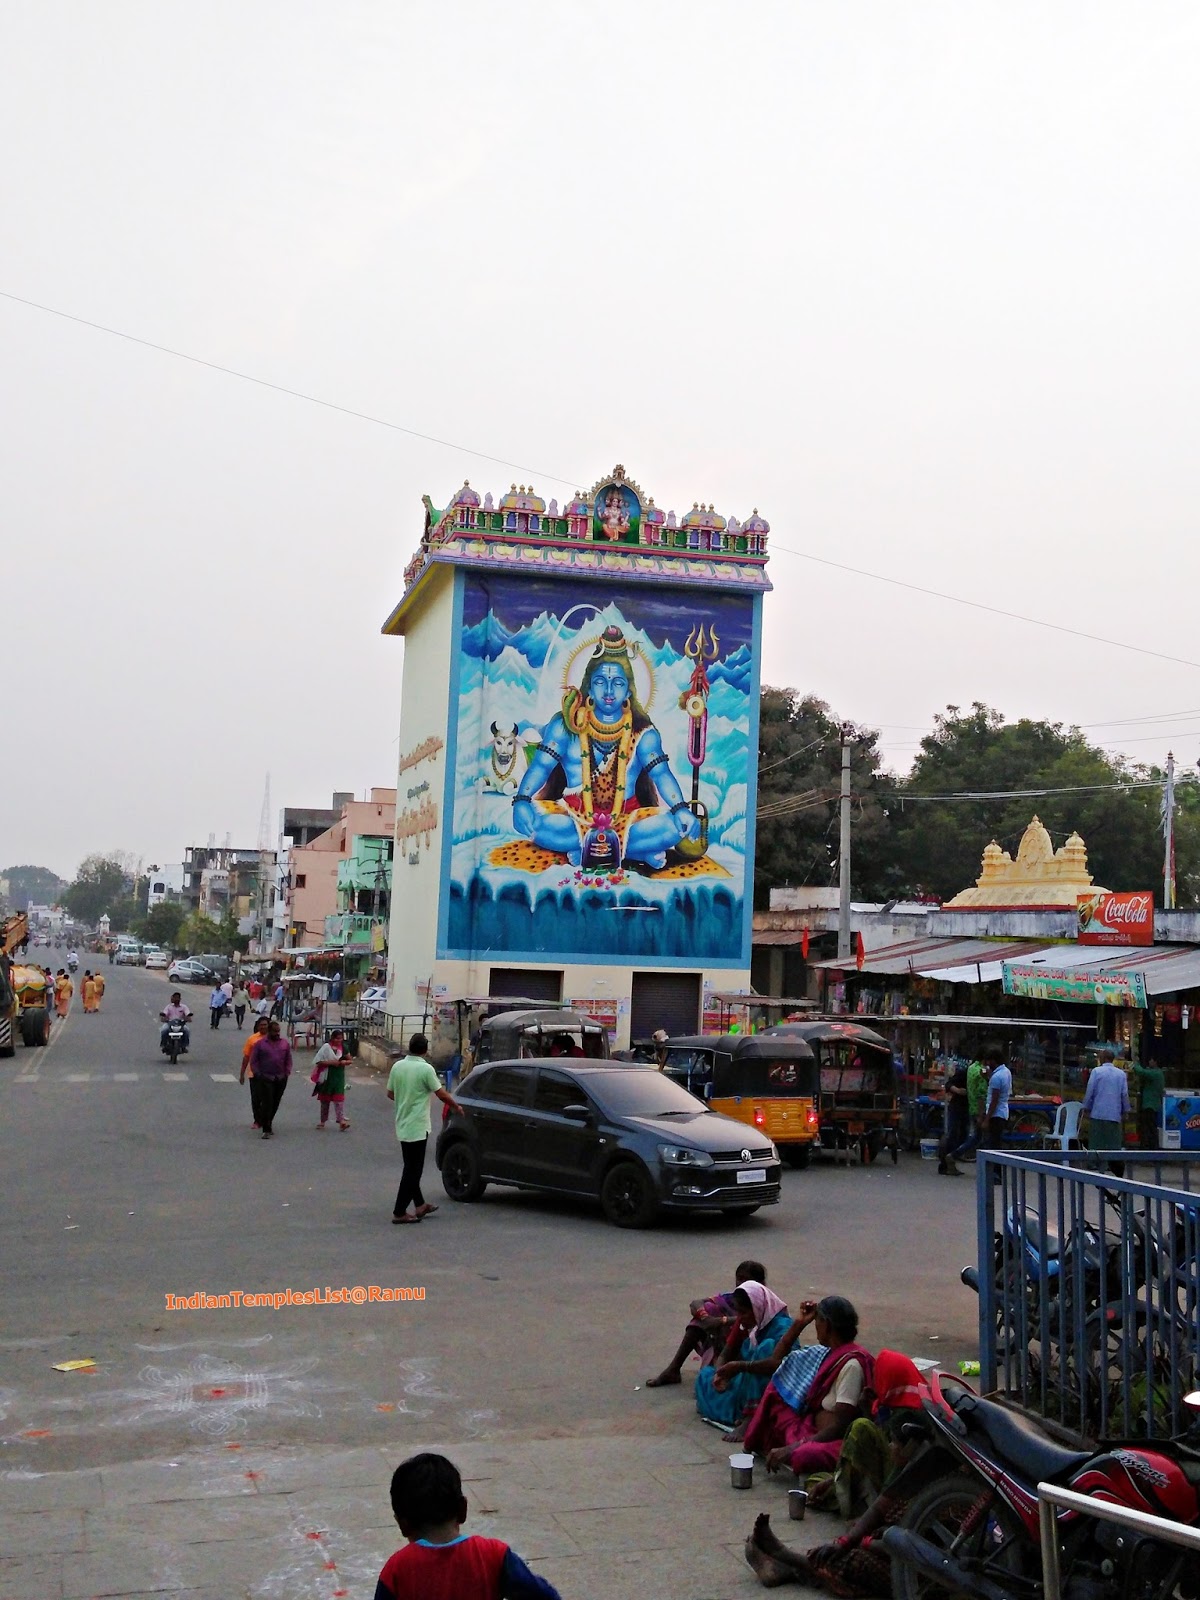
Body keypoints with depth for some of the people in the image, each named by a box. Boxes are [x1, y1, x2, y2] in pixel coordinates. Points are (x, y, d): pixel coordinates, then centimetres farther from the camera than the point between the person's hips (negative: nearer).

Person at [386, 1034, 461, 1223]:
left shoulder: (397, 1066, 1)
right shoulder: (425, 1069, -16)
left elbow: (390, 1094, 11)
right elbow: (441, 1094, -11)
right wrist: (456, 1106, 6)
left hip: (402, 1126, 7)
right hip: (417, 1126, -7)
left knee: (411, 1168, 17)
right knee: (412, 1170, -2)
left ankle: (419, 1205, 26)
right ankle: (399, 1212, -2)